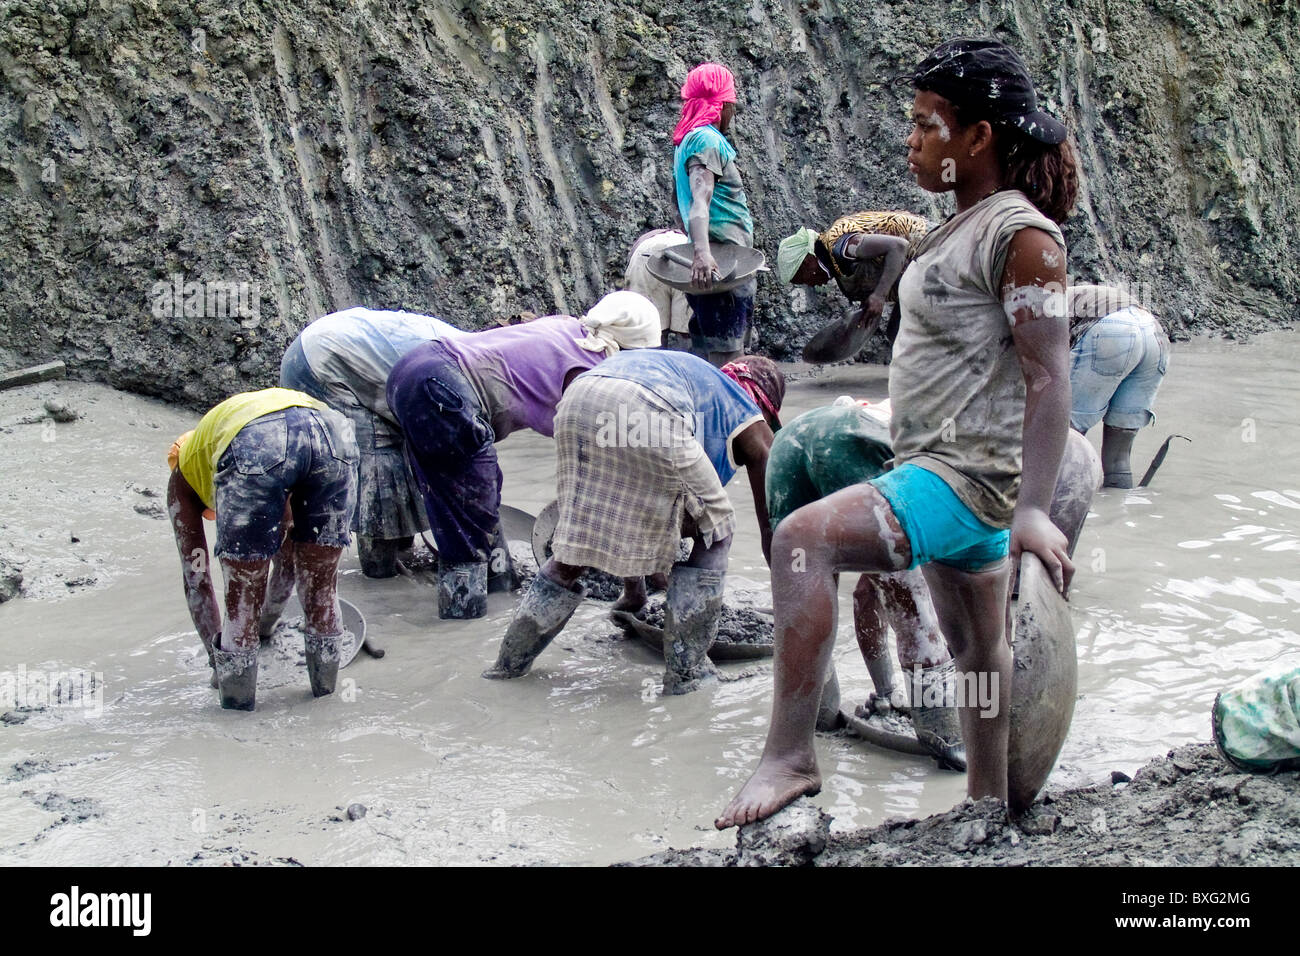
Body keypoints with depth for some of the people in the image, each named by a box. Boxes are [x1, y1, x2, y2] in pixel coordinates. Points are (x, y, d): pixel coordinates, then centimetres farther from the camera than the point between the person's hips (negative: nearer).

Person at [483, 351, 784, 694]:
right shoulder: (752, 421, 28)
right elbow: (771, 526, 30)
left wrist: (634, 592, 59)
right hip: (648, 415, -6)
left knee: (576, 541, 23)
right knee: (714, 531, 15)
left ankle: (510, 662, 28)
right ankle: (686, 672, 15)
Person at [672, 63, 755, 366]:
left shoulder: (689, 139, 21)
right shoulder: (708, 139, -10)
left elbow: (684, 203, 31)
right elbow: (700, 199, -26)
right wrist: (702, 252, -41)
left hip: (714, 265, 10)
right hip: (721, 269, -10)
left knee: (705, 360, 10)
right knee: (727, 362, -14)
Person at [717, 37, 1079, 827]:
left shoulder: (1022, 235, -15)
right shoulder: (965, 227, 13)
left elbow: (1049, 380, -22)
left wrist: (1034, 510, -29)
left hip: (970, 474, -11)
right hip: (941, 467, 11)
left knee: (803, 538, -26)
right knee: (975, 646, 20)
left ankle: (791, 754, -22)